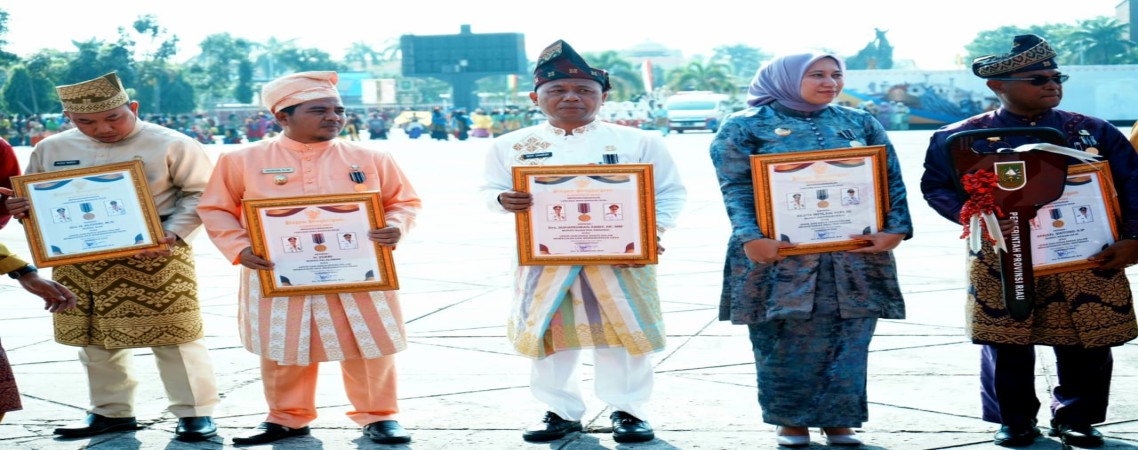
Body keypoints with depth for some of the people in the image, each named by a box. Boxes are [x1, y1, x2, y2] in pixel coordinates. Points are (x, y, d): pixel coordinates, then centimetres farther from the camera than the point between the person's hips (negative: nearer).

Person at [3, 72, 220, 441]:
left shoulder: (171, 145, -6)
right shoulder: (51, 150, 7)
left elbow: (200, 194, -5)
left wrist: (173, 235, -18)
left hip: (153, 257, -4)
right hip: (79, 262, 4)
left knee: (174, 337, -1)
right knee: (95, 340, 12)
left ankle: (195, 412, 9)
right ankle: (111, 411, 26)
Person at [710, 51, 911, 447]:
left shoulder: (860, 123, 13)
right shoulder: (746, 125, 3)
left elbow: (892, 180, 10)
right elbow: (736, 187, -5)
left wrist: (896, 229, -5)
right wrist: (751, 237, -18)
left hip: (855, 255, 3)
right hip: (781, 254, -3)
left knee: (848, 340, 3)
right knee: (785, 341, 0)